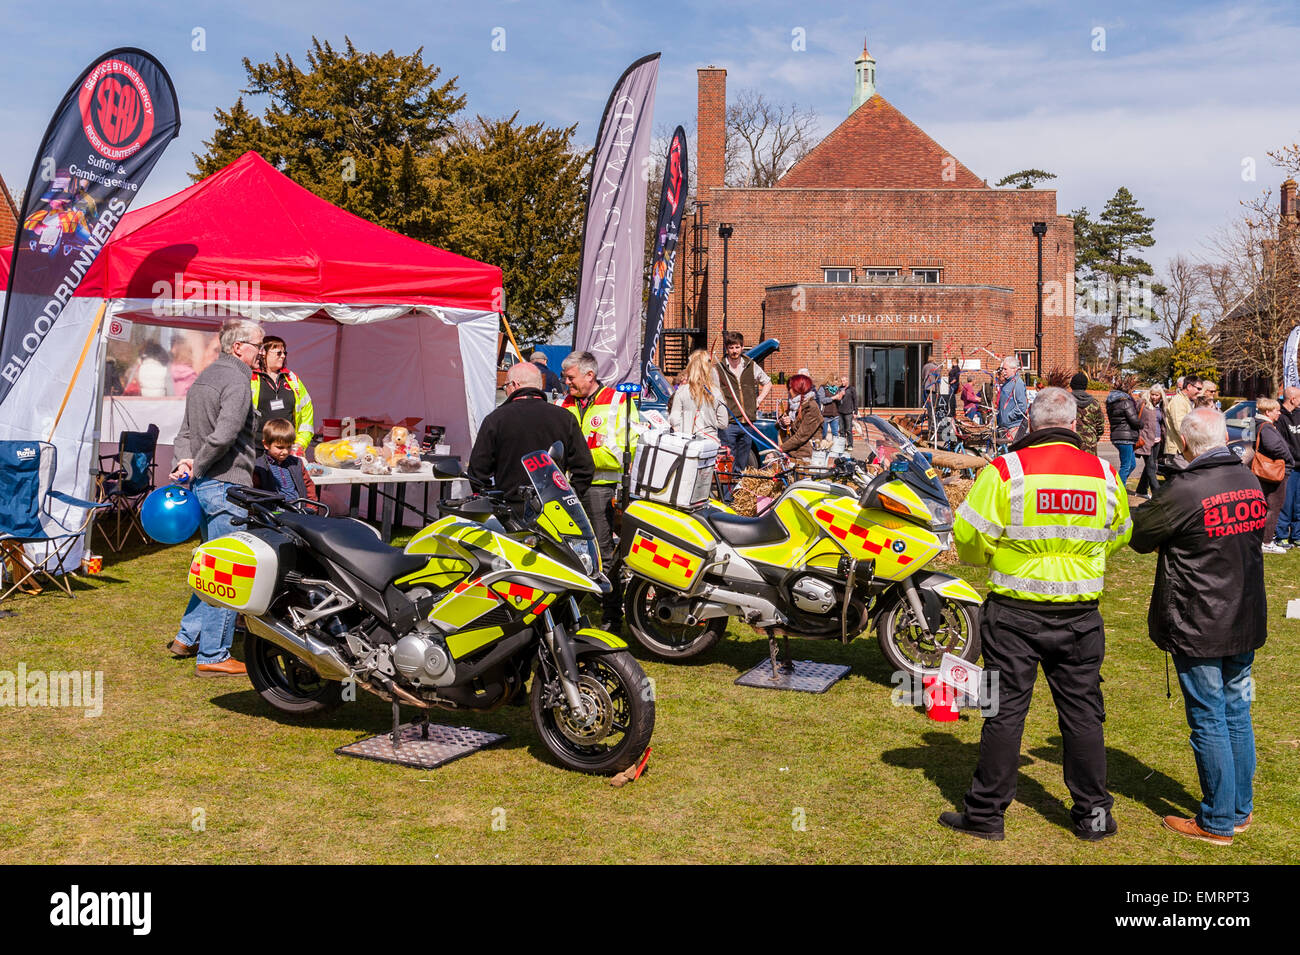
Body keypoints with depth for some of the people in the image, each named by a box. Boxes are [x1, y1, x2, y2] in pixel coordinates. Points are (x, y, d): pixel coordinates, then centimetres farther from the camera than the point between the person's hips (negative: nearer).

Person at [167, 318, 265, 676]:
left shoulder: (203, 378, 18)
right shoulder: (237, 380, -14)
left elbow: (184, 433, 17)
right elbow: (223, 435, -26)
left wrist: (184, 461, 1)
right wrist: (197, 468, -13)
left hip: (203, 486, 10)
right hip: (226, 485, -10)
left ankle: (188, 636, 27)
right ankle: (213, 655, 2)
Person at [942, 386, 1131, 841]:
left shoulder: (1005, 471, -13)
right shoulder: (1105, 475, -1)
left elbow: (967, 534, -11)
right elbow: (1119, 536, 13)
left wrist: (987, 559, 11)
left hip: (1014, 612, -2)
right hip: (1080, 615, 3)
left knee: (1005, 710, 6)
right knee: (1082, 712, 13)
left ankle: (986, 812, 15)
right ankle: (1093, 814, 24)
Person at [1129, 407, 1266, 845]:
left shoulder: (1185, 491, -21)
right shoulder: (1251, 483, 2)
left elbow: (1140, 536, -10)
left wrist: (1143, 509, 11)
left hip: (1199, 628, -7)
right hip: (1246, 624, 7)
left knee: (1209, 720, 2)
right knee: (1237, 711, 16)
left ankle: (1217, 822, 13)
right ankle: (1240, 809, 28)